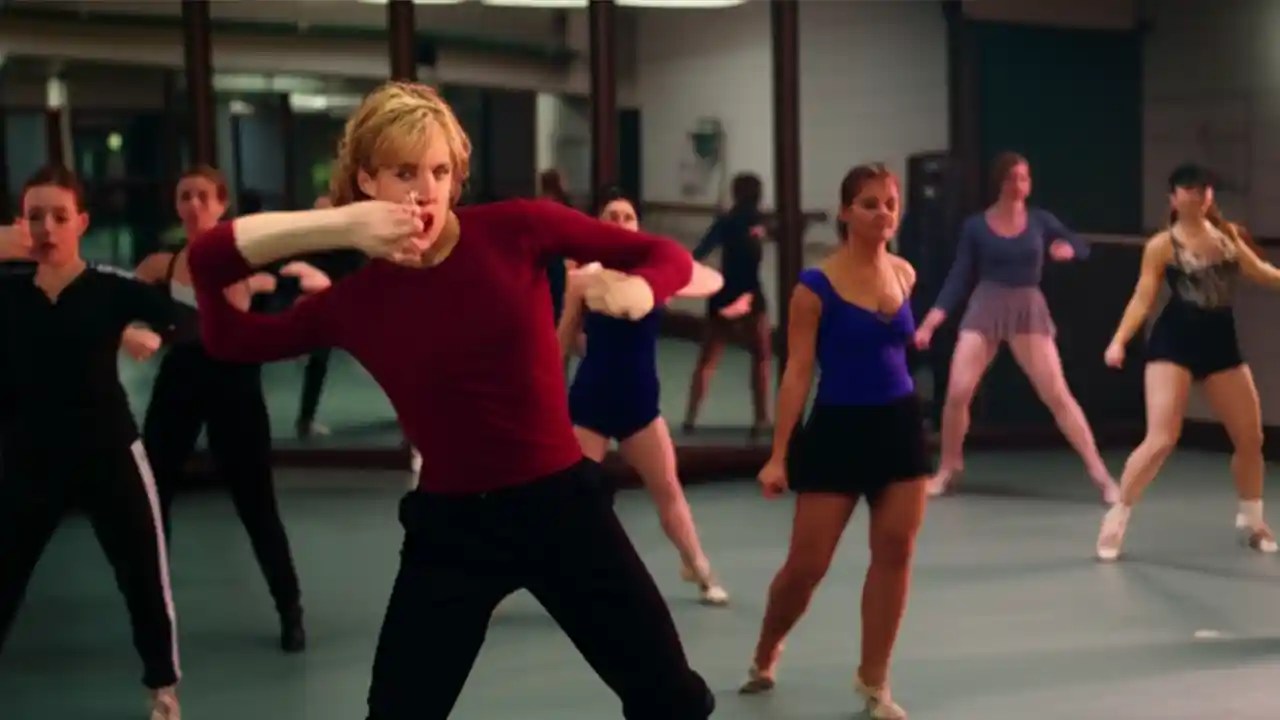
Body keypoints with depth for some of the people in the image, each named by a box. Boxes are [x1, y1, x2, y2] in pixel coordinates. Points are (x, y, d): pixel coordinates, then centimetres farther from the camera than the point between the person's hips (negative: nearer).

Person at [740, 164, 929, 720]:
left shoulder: (904, 274, 4)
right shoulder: (816, 286, -12)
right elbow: (798, 371, -13)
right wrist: (778, 455, -15)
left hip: (900, 424, 5)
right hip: (837, 429, -5)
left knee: (895, 554, 3)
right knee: (807, 564, -1)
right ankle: (765, 655, 27)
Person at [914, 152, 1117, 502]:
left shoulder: (1040, 220, 4)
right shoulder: (975, 226, 1)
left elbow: (1082, 247, 11)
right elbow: (959, 277, 1)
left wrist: (1067, 249, -14)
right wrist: (932, 319, -8)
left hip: (1029, 310, 0)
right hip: (984, 309, 0)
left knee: (1057, 394, -5)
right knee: (957, 392, -8)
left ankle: (1098, 471, -1)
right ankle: (947, 469, 13)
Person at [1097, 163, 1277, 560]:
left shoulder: (1228, 234, 10)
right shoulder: (1162, 245, -4)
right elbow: (1143, 298, -8)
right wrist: (1119, 340, -20)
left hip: (1221, 343, 6)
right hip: (1173, 343, -5)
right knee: (1161, 440, -17)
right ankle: (1116, 519, -4)